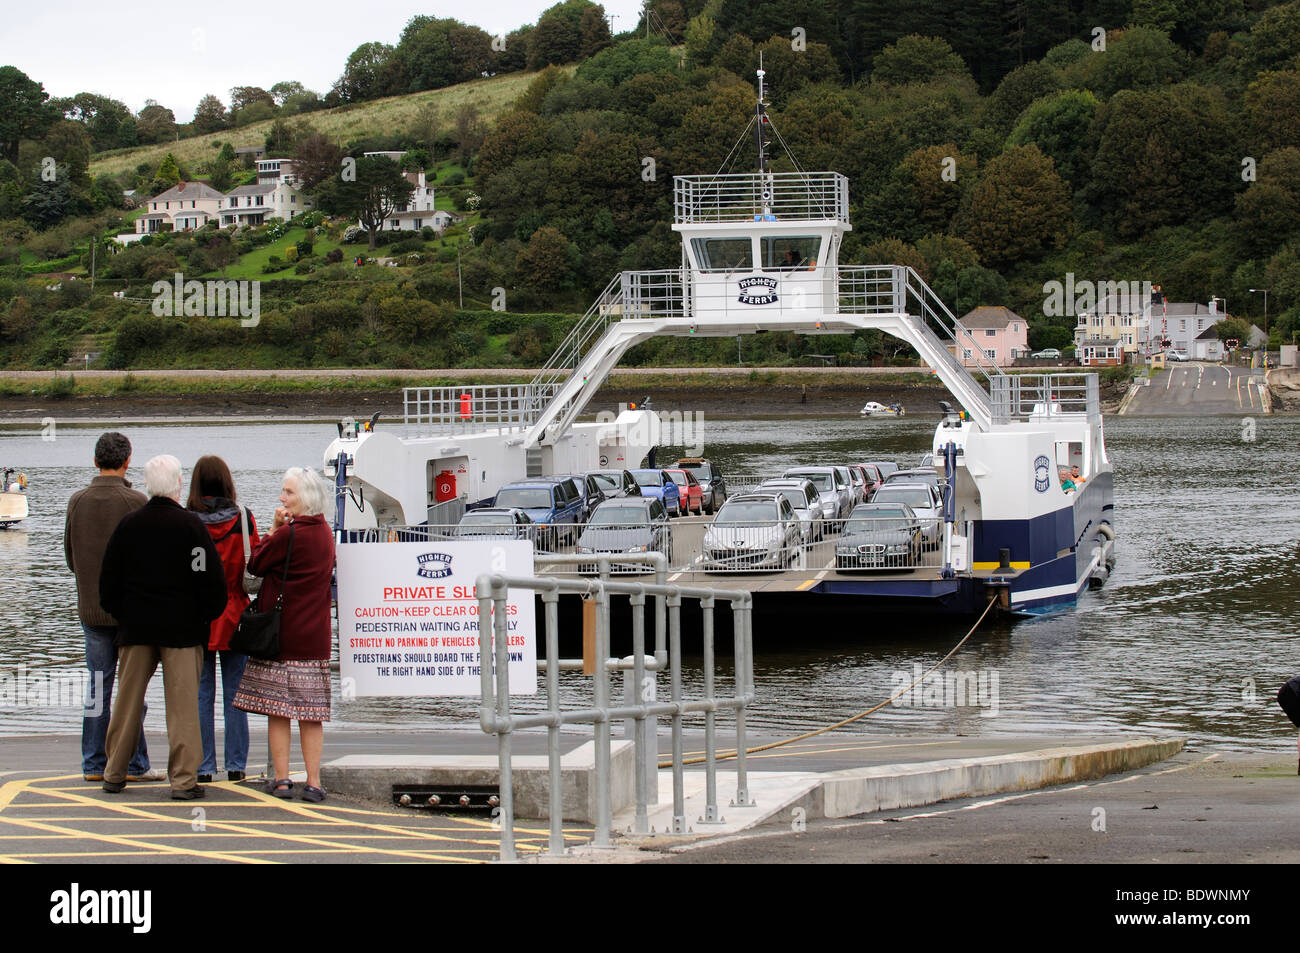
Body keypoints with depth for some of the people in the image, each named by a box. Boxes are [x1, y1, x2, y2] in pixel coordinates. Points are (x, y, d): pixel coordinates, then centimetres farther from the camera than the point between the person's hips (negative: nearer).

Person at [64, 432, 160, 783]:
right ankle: (134, 764, 4)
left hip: (90, 607, 4)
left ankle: (94, 764, 11)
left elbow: (69, 554, 9)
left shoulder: (77, 501, 1)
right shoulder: (136, 502, -11)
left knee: (98, 685, 9)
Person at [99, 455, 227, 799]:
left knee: (128, 701, 12)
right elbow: (212, 578, -10)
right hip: (182, 628, -3)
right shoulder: (190, 525, -10)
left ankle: (114, 774, 19)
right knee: (182, 703, -1)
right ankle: (183, 780, -4)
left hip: (136, 627, 3)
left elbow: (109, 580, 7)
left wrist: (121, 615, 18)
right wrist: (207, 614, 5)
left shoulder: (129, 524, 1)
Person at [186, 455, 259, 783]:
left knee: (200, 692, 5)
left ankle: (203, 766, 5)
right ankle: (236, 765, 8)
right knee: (234, 693, 7)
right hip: (233, 616, 1)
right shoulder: (243, 519, -6)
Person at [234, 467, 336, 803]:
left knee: (277, 709, 1)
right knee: (311, 712, 6)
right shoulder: (325, 533, 7)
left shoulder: (288, 534, -14)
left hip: (281, 631, -6)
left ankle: (282, 778, 0)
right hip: (314, 636, 6)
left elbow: (255, 565, -4)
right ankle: (313, 782, 4)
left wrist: (274, 527, -1)